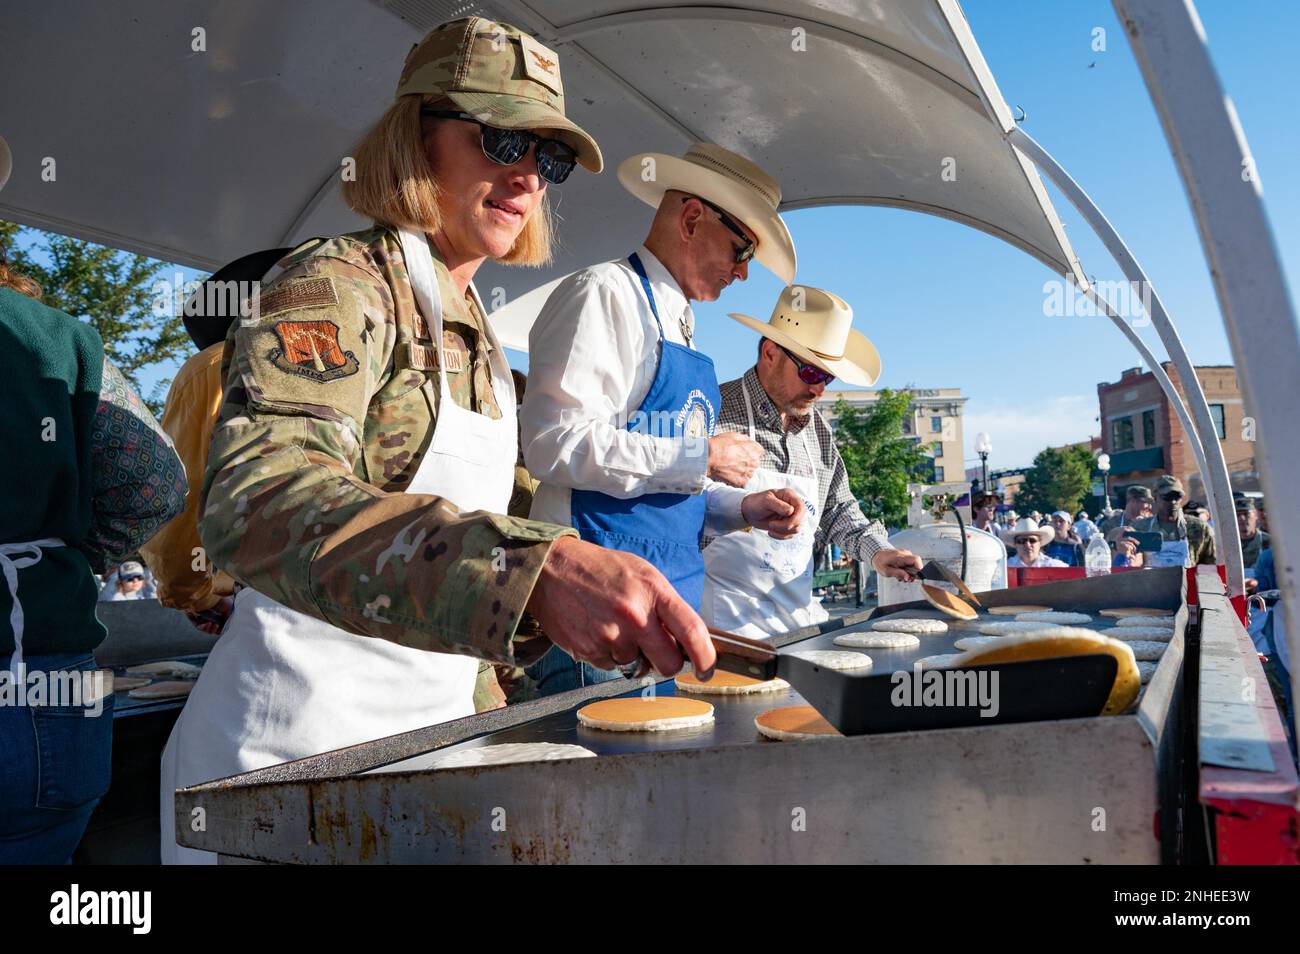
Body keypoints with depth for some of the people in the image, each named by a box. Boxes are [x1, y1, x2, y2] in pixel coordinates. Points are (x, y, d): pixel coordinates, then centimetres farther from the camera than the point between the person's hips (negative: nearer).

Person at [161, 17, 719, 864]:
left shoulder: (473, 329, 11)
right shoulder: (337, 283, -15)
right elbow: (256, 503, -35)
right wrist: (533, 565, -48)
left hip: (431, 726, 8)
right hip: (300, 736, -8)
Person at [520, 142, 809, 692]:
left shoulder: (680, 323, 20)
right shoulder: (603, 292, -8)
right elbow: (557, 444, -21)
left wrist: (742, 509, 9)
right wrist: (702, 456, -14)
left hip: (677, 584, 9)